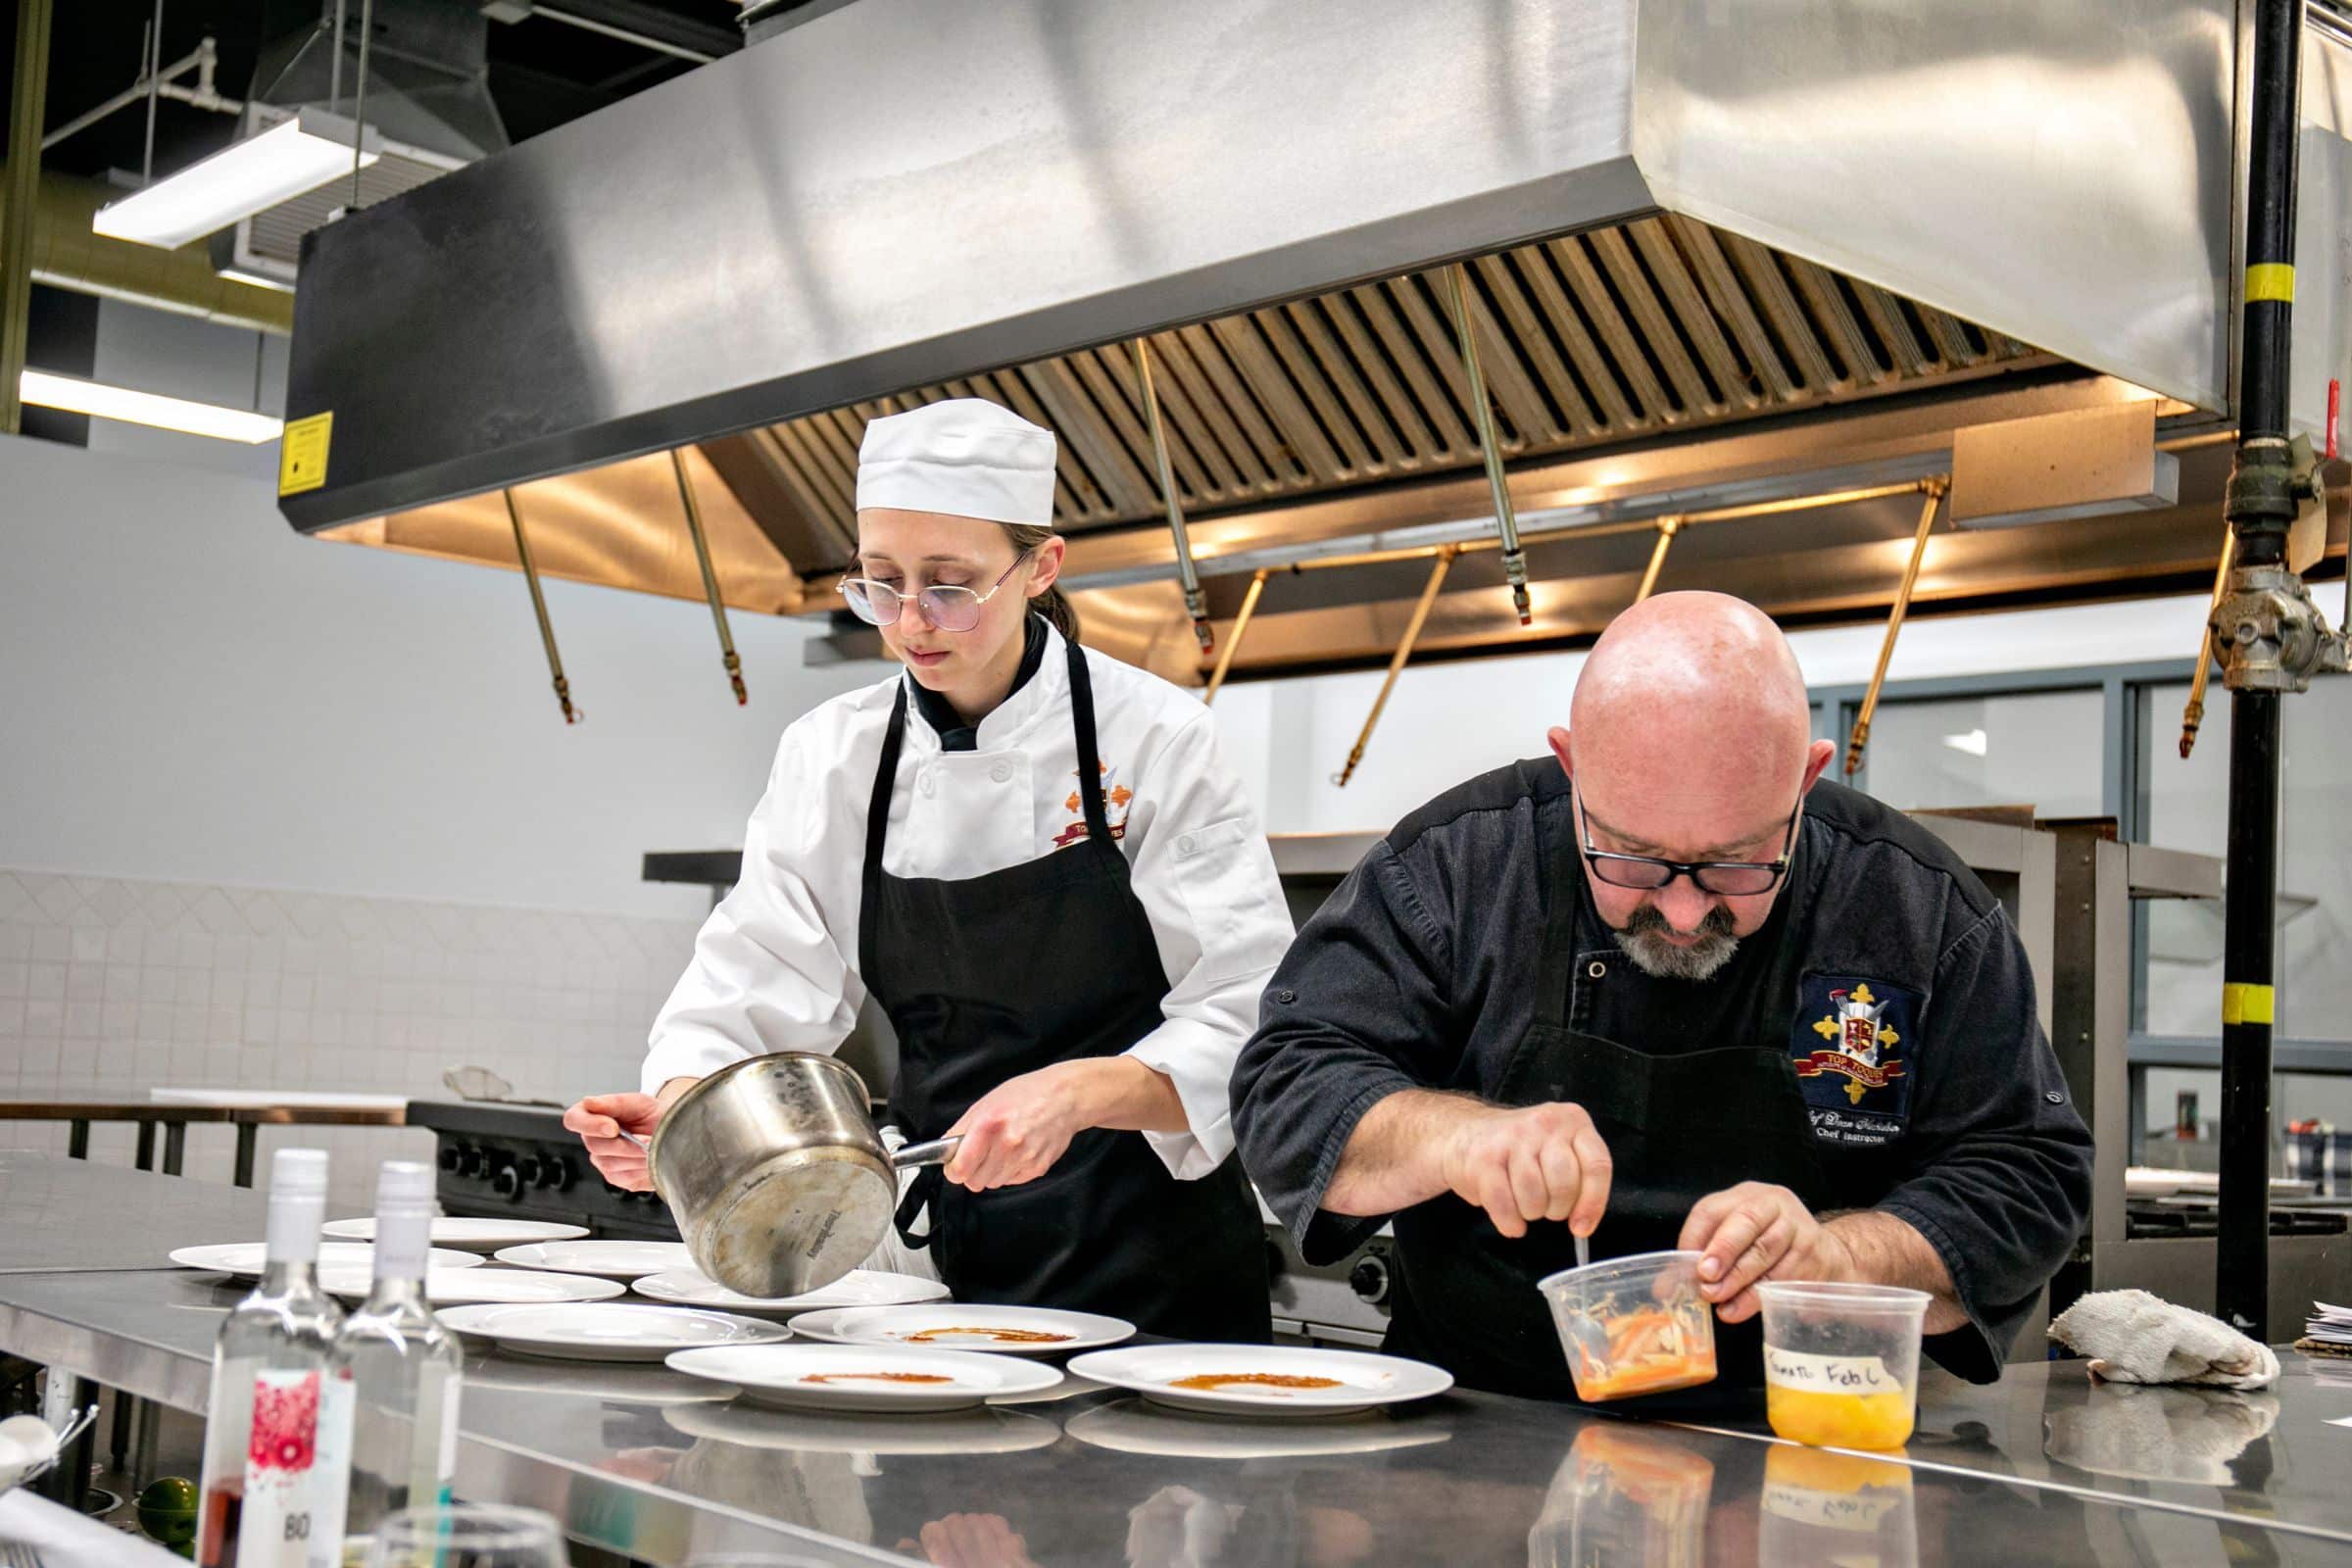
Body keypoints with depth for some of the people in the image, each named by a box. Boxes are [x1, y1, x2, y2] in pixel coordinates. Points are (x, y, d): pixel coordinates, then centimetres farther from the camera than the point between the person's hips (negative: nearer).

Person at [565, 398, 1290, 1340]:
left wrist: (1077, 1093, -31)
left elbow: (1246, 1024, -14)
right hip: (948, 1253, 3)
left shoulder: (1154, 739, -11)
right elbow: (755, 996, -1)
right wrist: (679, 1104, -22)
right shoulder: (832, 756, 0)